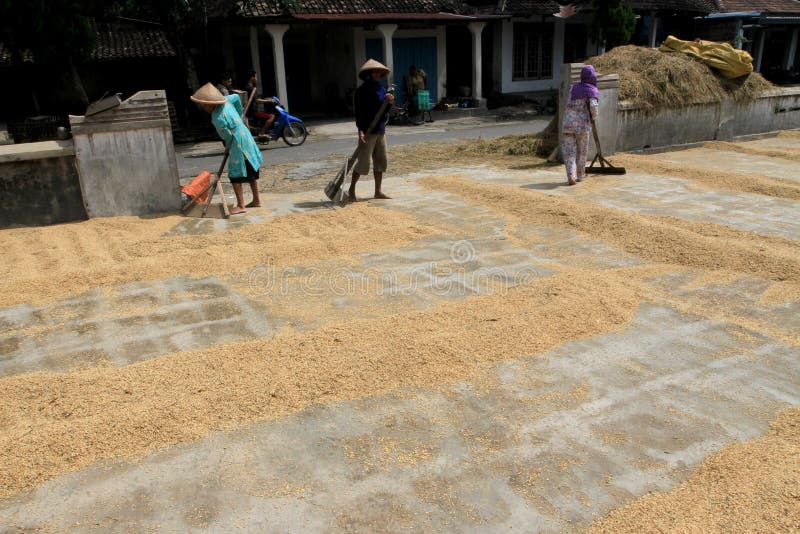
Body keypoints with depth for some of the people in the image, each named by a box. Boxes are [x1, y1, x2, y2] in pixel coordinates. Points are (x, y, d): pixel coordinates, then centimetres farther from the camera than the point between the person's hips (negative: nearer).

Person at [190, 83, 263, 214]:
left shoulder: (217, 117, -22)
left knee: (235, 175, -6)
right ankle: (257, 200, 25)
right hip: (247, 139, 9)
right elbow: (237, 97, 20)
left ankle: (241, 206, -5)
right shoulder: (226, 101, 1)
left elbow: (227, 134, -15)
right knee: (251, 172, 15)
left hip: (238, 144, -9)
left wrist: (227, 147, 4)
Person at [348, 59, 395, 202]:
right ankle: (351, 190, 6)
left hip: (380, 130, 8)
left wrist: (389, 101, -6)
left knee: (381, 161, 9)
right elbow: (359, 112, -14)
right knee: (363, 162, -6)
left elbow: (384, 111, 14)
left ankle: (378, 191, 17)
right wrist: (360, 131, -23)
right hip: (368, 131, -8)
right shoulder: (362, 90, -8)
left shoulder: (381, 88, 14)